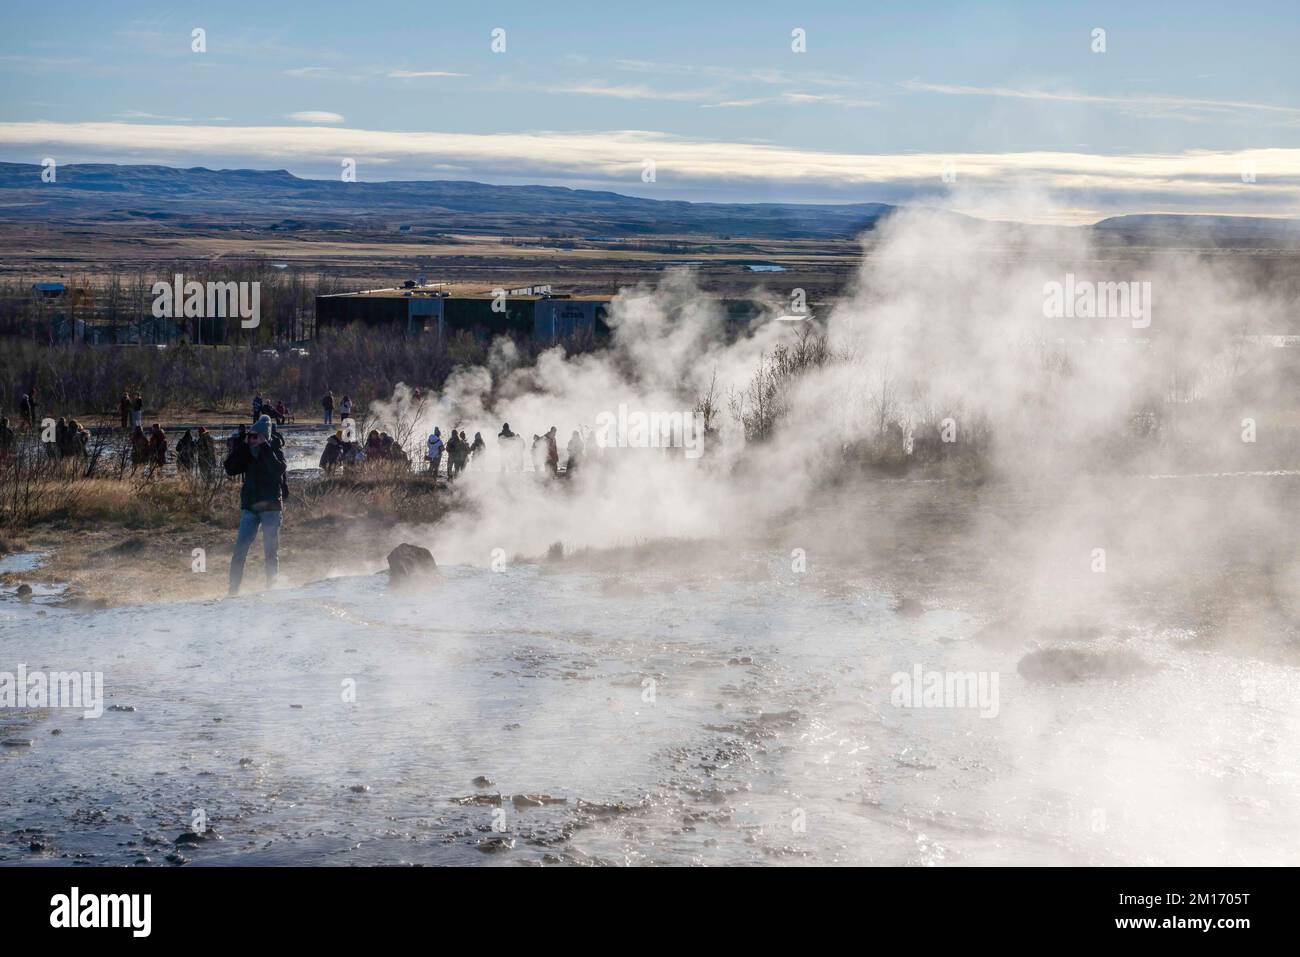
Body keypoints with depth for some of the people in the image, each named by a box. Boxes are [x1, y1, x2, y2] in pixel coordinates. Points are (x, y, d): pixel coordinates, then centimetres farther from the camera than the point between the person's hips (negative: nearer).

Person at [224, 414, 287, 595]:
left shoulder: (275, 452, -3)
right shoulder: (247, 454, 9)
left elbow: (279, 470, -22)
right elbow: (230, 468, -2)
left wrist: (264, 448, -20)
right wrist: (243, 446, -5)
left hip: (271, 506, -3)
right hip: (249, 506, 3)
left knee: (271, 550, 1)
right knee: (240, 548, -5)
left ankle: (272, 587, 11)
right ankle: (234, 588, -3)